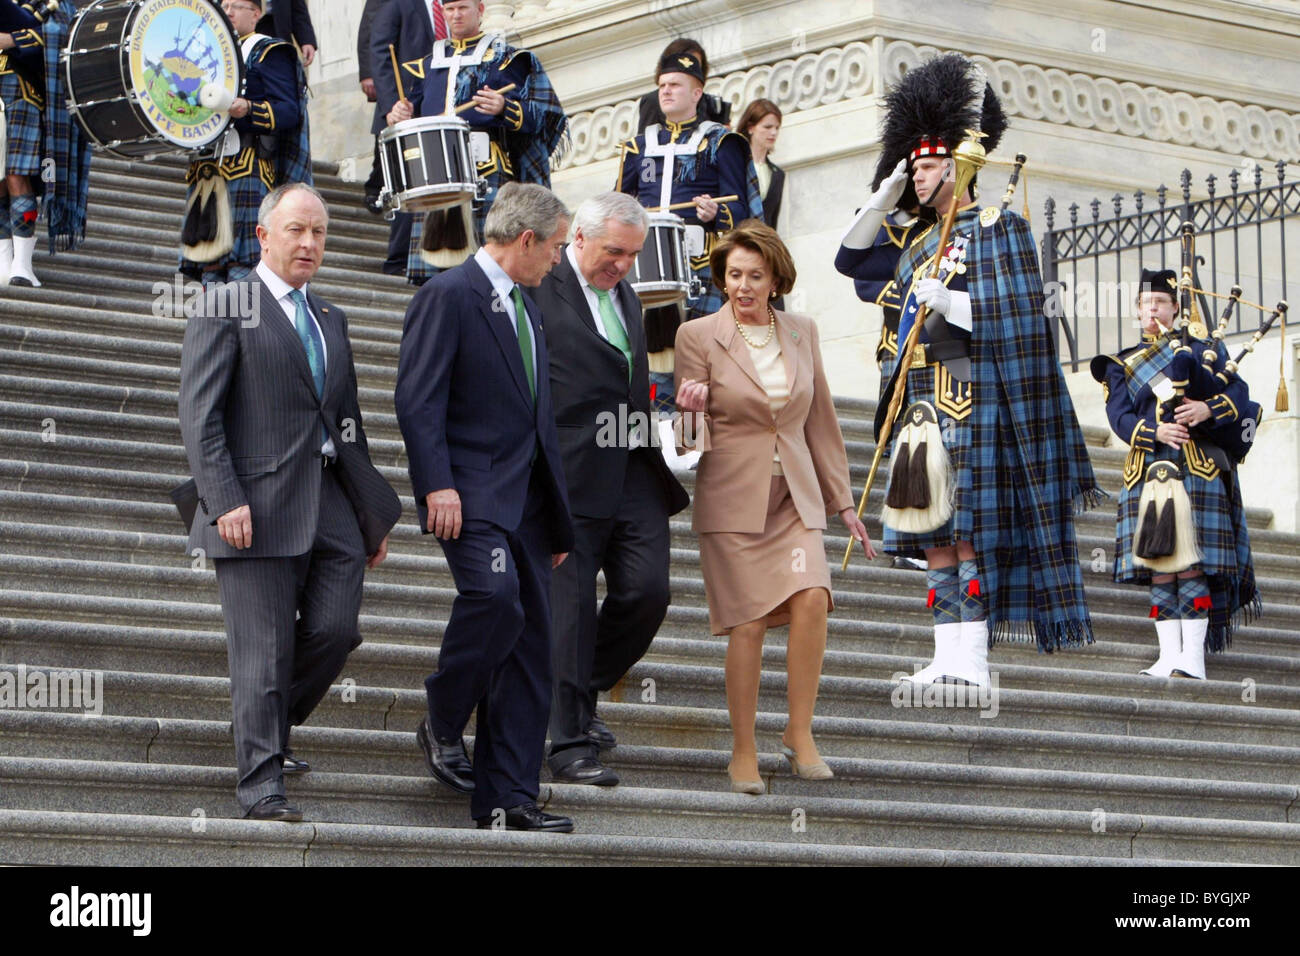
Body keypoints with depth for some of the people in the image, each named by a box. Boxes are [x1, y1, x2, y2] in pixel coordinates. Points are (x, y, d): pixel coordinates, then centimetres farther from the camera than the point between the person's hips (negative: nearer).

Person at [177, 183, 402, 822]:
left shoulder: (331, 320, 21)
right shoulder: (225, 309, -1)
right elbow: (199, 414, -7)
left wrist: (372, 513, 21)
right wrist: (225, 500, -17)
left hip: (331, 504, 6)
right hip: (260, 506, -6)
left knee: (335, 630, -4)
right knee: (263, 651, -5)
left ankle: (272, 732, 21)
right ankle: (261, 784, 2)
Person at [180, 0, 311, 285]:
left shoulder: (269, 52, 2)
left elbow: (290, 111, -8)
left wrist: (250, 110, -25)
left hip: (247, 168, -7)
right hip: (208, 170, 8)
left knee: (243, 264, -15)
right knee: (210, 266, 2)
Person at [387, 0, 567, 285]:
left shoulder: (505, 58, 9)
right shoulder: (427, 66, 24)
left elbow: (544, 114, 1)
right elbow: (415, 111, 27)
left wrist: (504, 109, -18)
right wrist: (400, 115, 3)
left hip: (487, 174, -4)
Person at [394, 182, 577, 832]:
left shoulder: (527, 308, 22)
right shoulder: (448, 295, -5)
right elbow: (418, 400, -12)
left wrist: (558, 515, 23)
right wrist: (437, 485, -22)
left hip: (527, 500, 8)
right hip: (471, 496, -8)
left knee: (530, 645, 2)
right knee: (496, 596, -29)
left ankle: (506, 798, 3)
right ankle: (443, 724, -5)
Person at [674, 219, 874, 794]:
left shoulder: (802, 334, 9)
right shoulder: (698, 336, -2)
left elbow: (821, 422, 16)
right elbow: (693, 435, -2)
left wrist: (842, 502, 16)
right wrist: (691, 408, -25)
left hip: (795, 497, 3)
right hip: (732, 498, -3)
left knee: (812, 599, -18)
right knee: (747, 624, -8)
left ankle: (799, 734, -5)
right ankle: (743, 752, 7)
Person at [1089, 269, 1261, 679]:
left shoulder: (1203, 348, 13)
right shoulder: (1121, 364, 16)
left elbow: (1239, 394, 3)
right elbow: (1120, 416, 2)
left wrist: (1209, 409, -17)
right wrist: (1154, 431, -17)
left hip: (1199, 467, -2)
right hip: (1148, 471, 2)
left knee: (1193, 563, -10)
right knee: (1158, 567, -1)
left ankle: (1193, 657, -12)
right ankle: (1169, 656, 0)